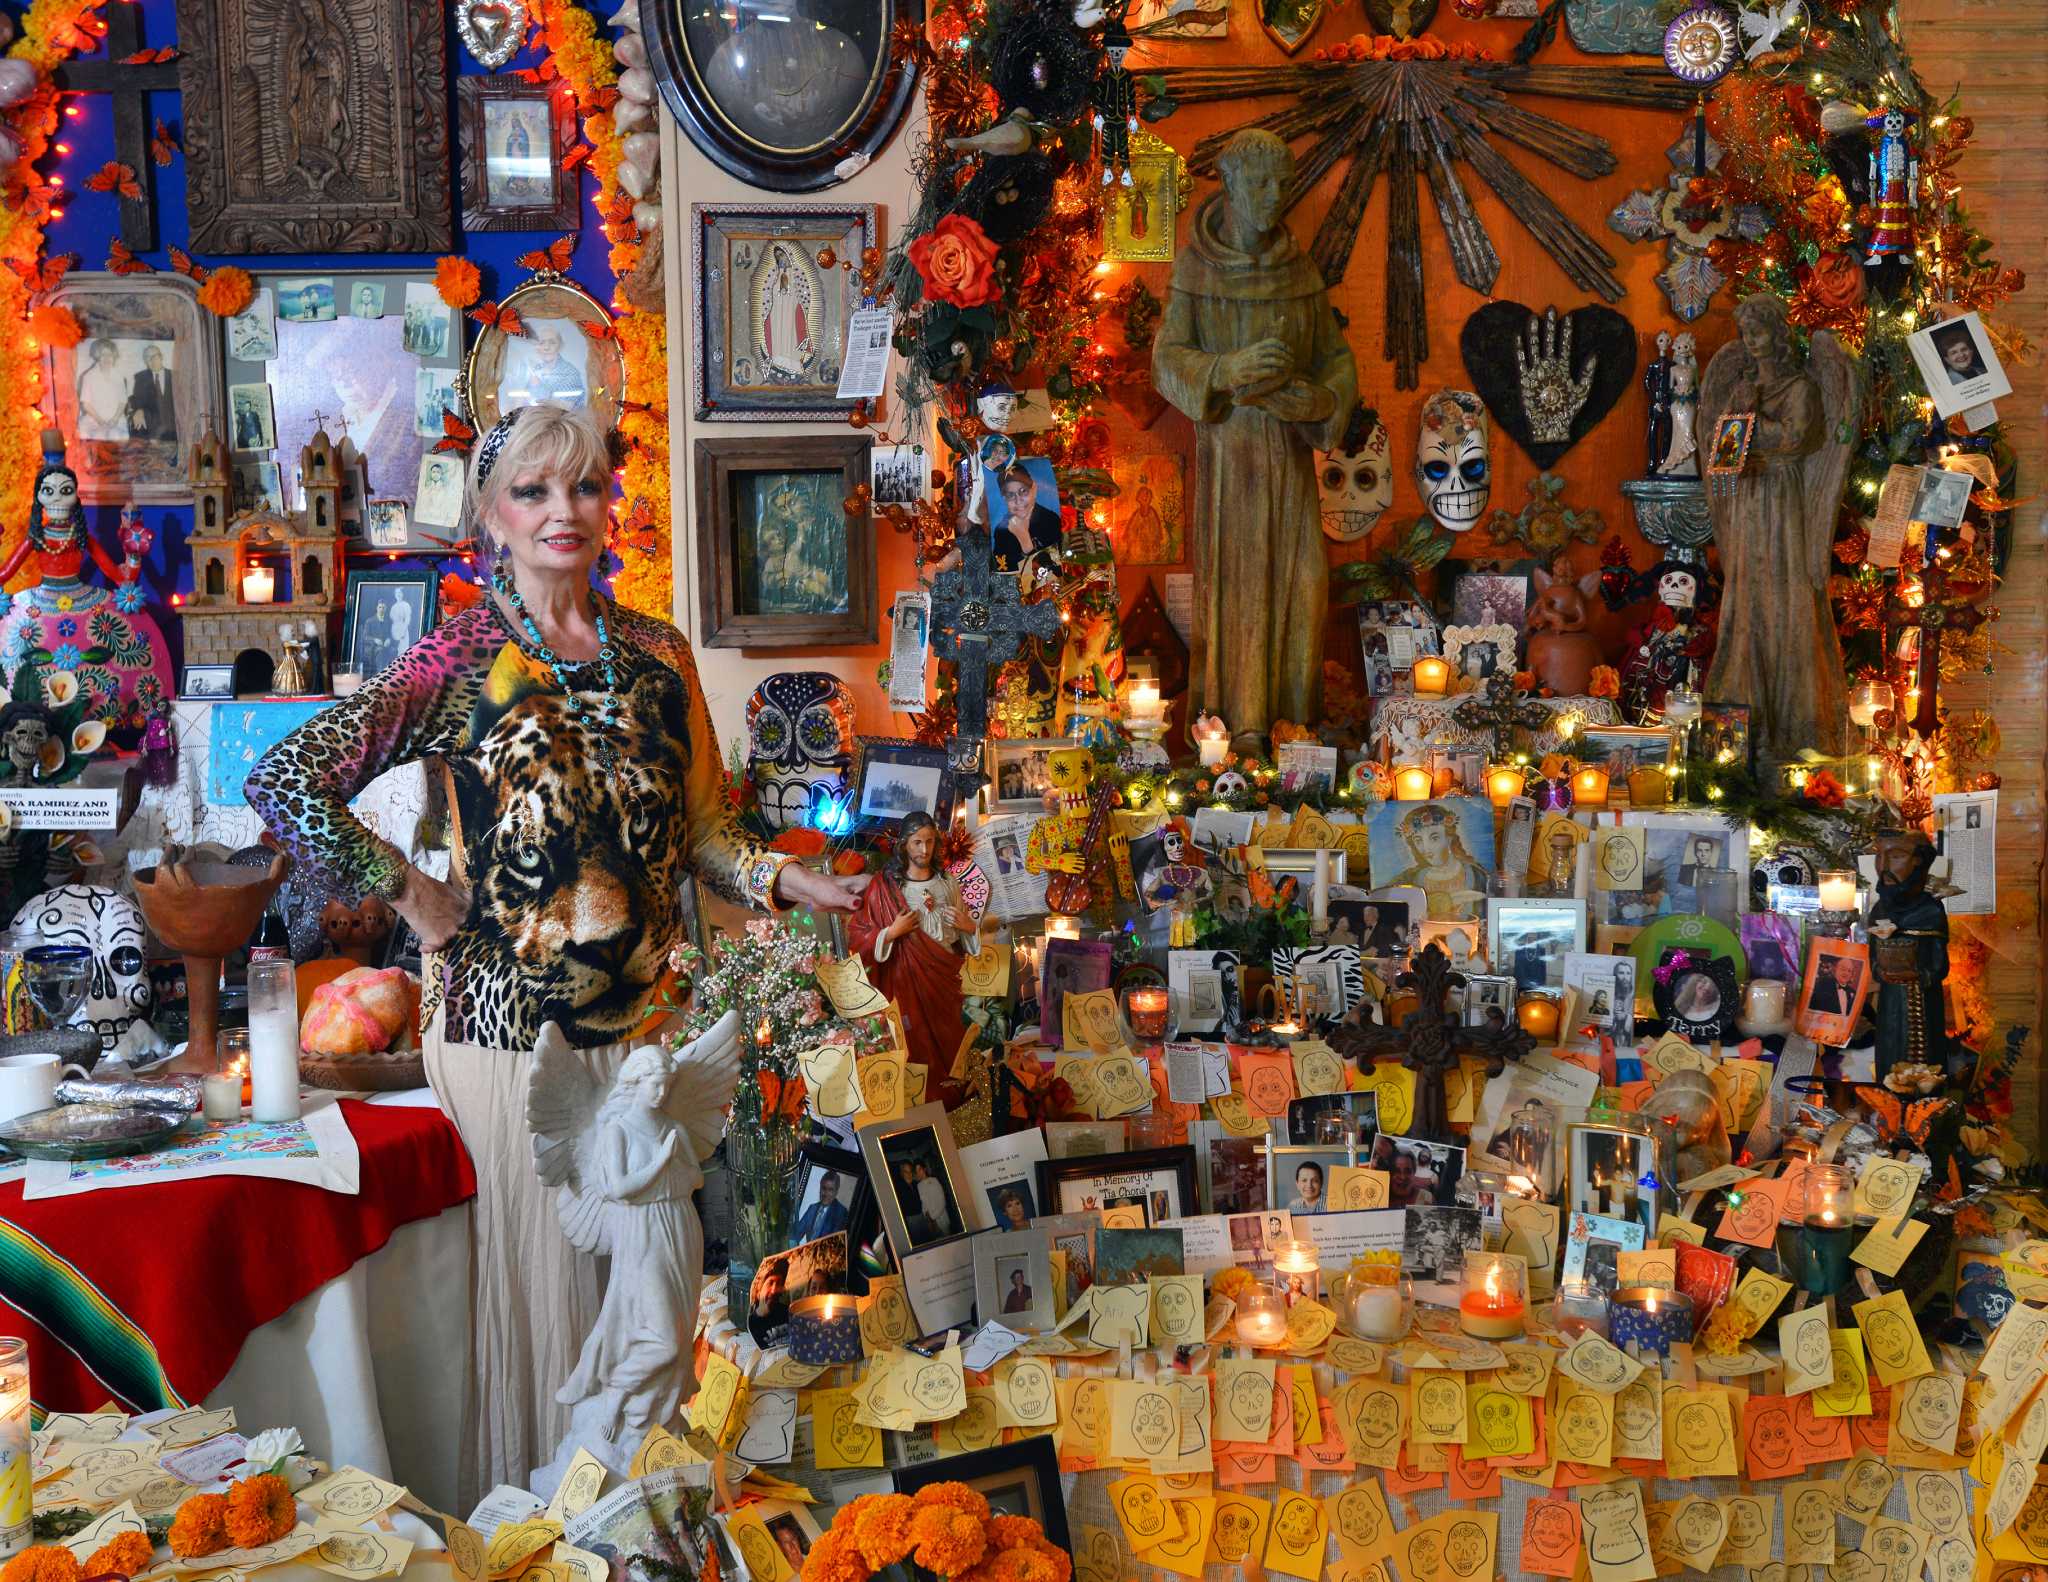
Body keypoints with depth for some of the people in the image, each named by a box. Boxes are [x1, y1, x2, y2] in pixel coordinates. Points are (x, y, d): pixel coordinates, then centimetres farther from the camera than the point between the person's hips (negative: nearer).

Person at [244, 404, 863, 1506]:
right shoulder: (462, 659, -7)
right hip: (511, 1026, -4)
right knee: (537, 1272, 4)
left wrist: (787, 880, -2)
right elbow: (281, 784, -15)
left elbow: (701, 828, 14)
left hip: (642, 1012, 5)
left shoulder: (658, 653, 7)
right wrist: (411, 893, -12)